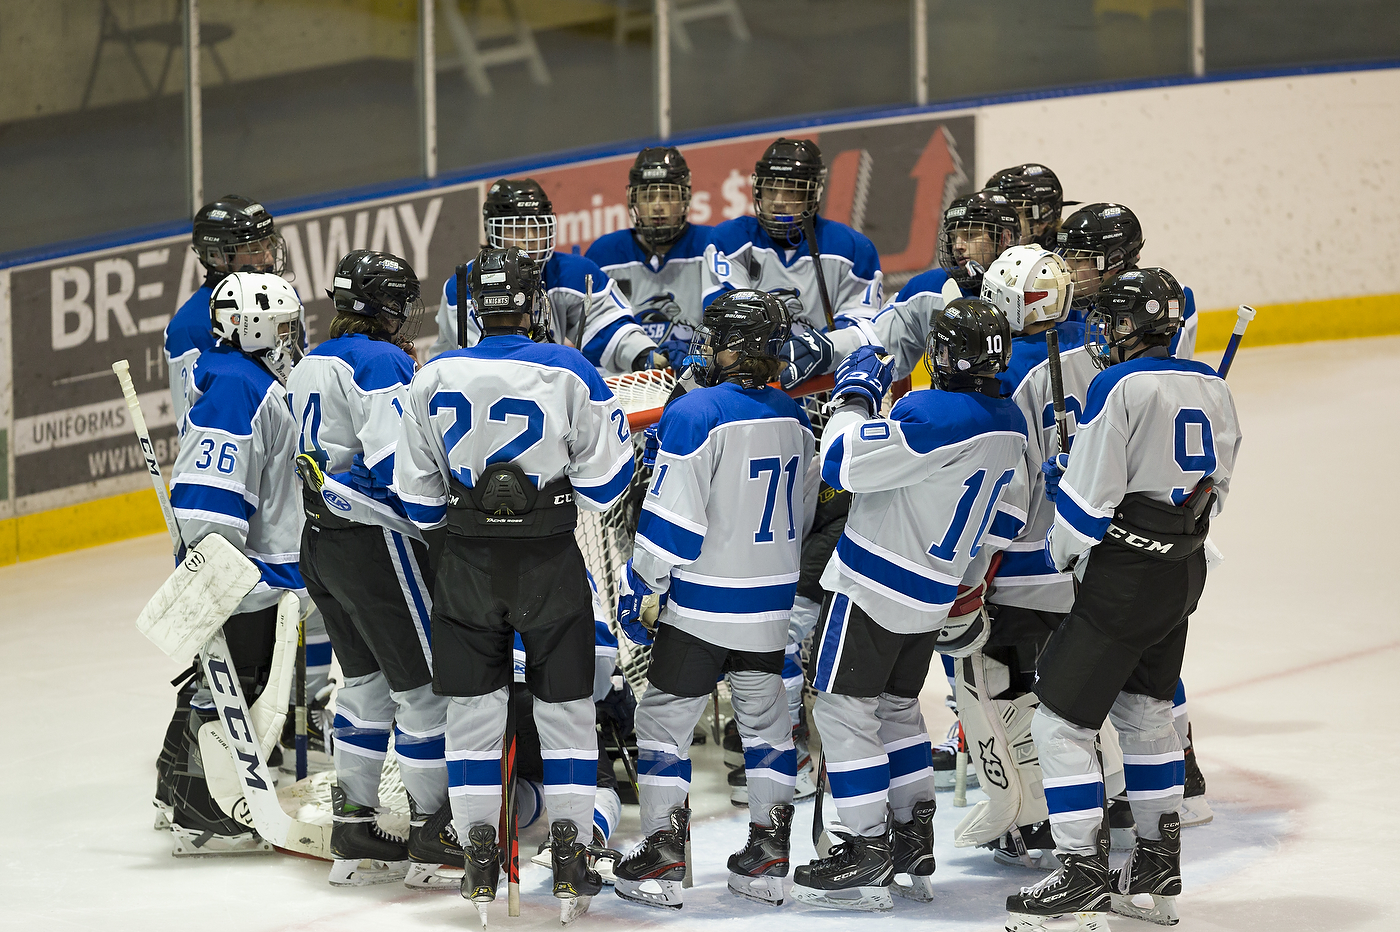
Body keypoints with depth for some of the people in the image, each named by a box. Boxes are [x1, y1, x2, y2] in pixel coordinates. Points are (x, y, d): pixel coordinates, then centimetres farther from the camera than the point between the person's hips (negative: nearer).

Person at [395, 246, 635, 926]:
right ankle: (569, 862, 8)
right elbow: (603, 482, -6)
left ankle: (479, 865, 10)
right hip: (551, 563, -1)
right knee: (564, 705, 9)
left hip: (468, 563, 1)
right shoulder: (570, 373, -10)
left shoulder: (435, 378, -3)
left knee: (473, 708, 10)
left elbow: (416, 496, 4)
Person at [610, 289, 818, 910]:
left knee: (664, 719, 4)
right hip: (771, 604, 6)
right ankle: (769, 860, 16)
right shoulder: (794, 419, 4)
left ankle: (663, 859, 3)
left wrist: (638, 589, -8)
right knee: (765, 719, 16)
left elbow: (671, 519, -18)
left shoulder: (696, 413, -17)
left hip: (701, 604, -6)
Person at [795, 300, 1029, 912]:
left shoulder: (936, 415, -25)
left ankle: (866, 851, -2)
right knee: (896, 707, 21)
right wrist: (967, 598, 24)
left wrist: (855, 396, -9)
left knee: (843, 709, -2)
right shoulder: (1009, 423, 4)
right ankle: (915, 849, 23)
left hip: (875, 586, -9)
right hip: (933, 597, 9)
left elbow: (844, 464, -26)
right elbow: (1003, 523, 14)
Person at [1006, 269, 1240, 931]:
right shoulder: (1213, 391, 7)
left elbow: (1087, 497, -15)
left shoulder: (1121, 387, -16)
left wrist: (1063, 552, 4)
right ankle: (1157, 869, 26)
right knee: (1145, 713, 22)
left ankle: (1083, 877, -6)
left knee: (1061, 722, -3)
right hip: (1184, 573, 9)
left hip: (1125, 578, -9)